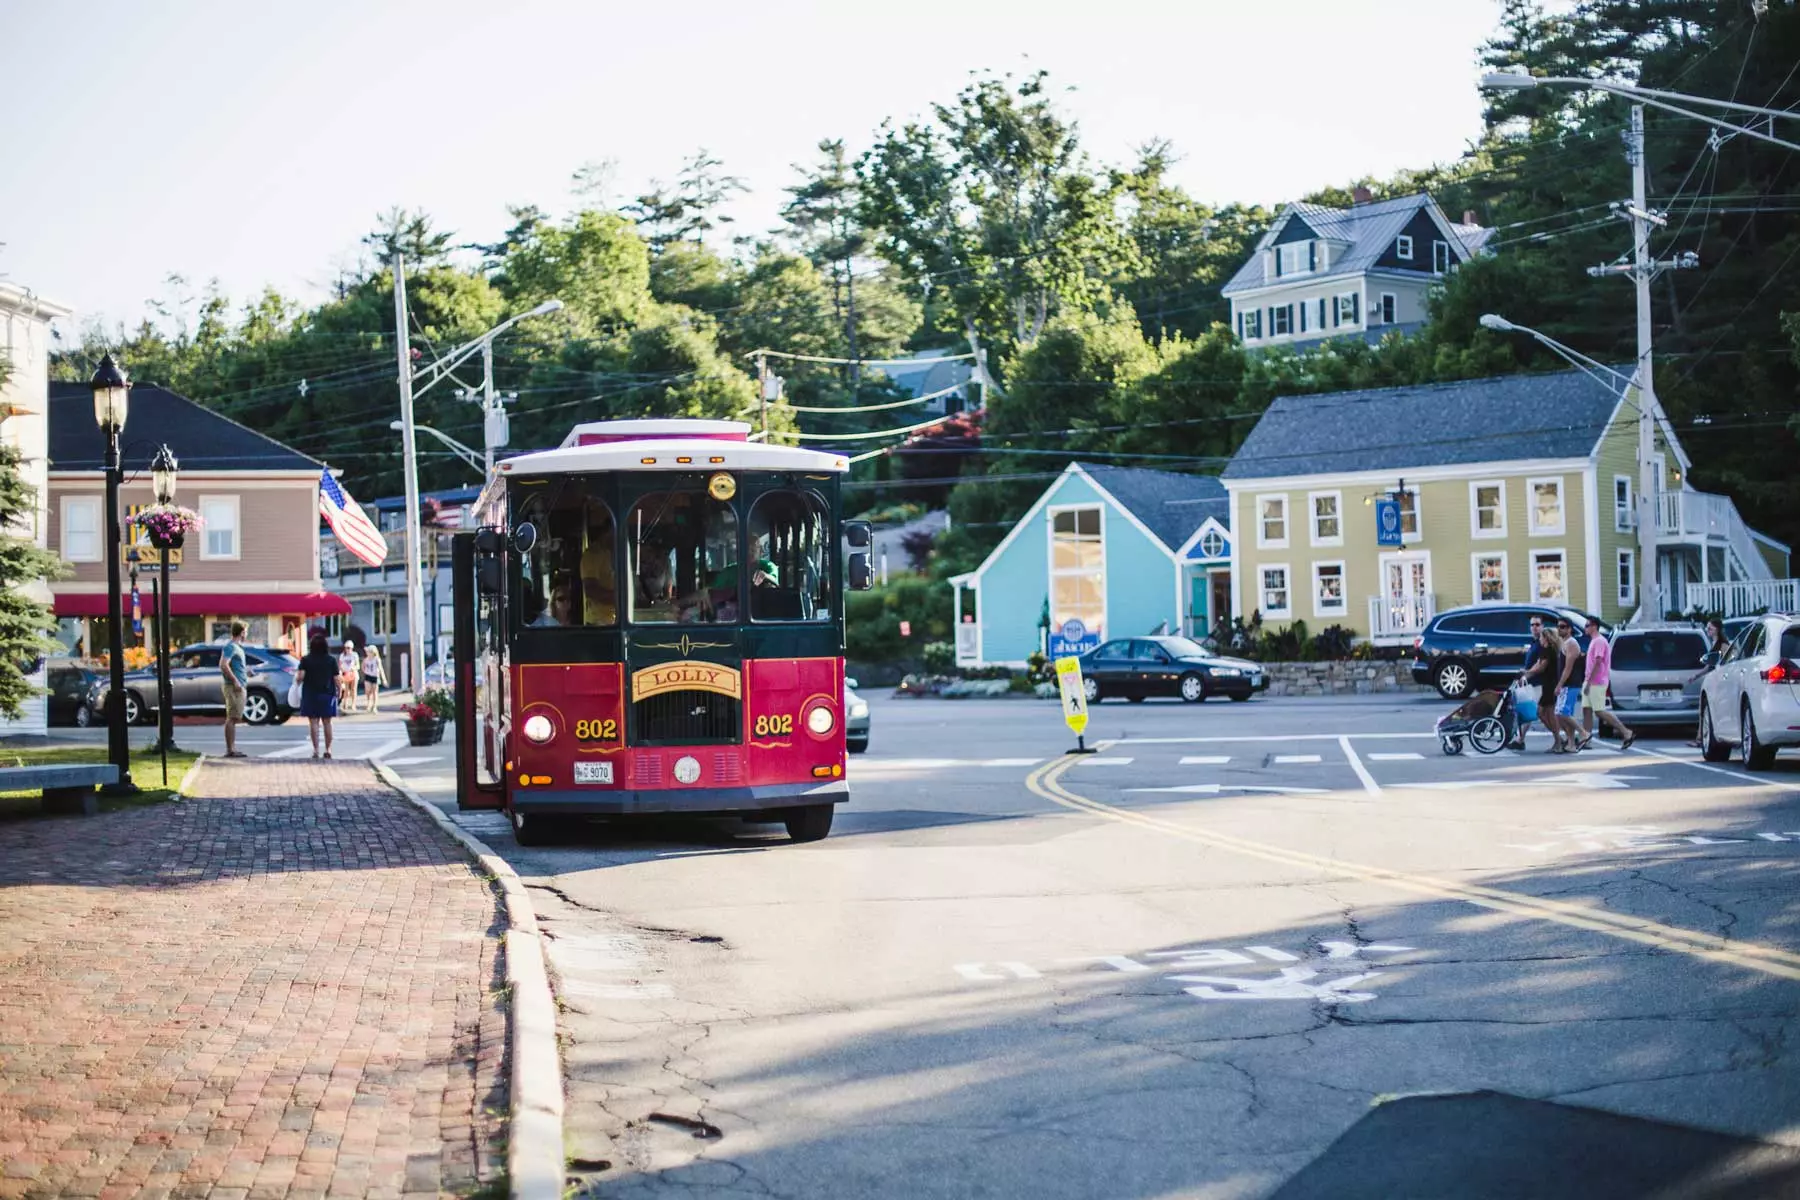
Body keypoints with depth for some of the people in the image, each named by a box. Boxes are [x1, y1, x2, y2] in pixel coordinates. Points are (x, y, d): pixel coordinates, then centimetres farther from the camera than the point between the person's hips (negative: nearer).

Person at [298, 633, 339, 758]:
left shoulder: (306, 660, -4)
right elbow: (336, 679, -5)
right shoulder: (331, 660, -2)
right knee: (327, 722, 9)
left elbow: (301, 676, -14)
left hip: (310, 695, -1)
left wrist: (298, 683, 6)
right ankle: (328, 749, 9)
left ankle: (316, 749, -5)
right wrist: (339, 691, 7)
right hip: (327, 694, 1)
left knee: (313, 722, 2)